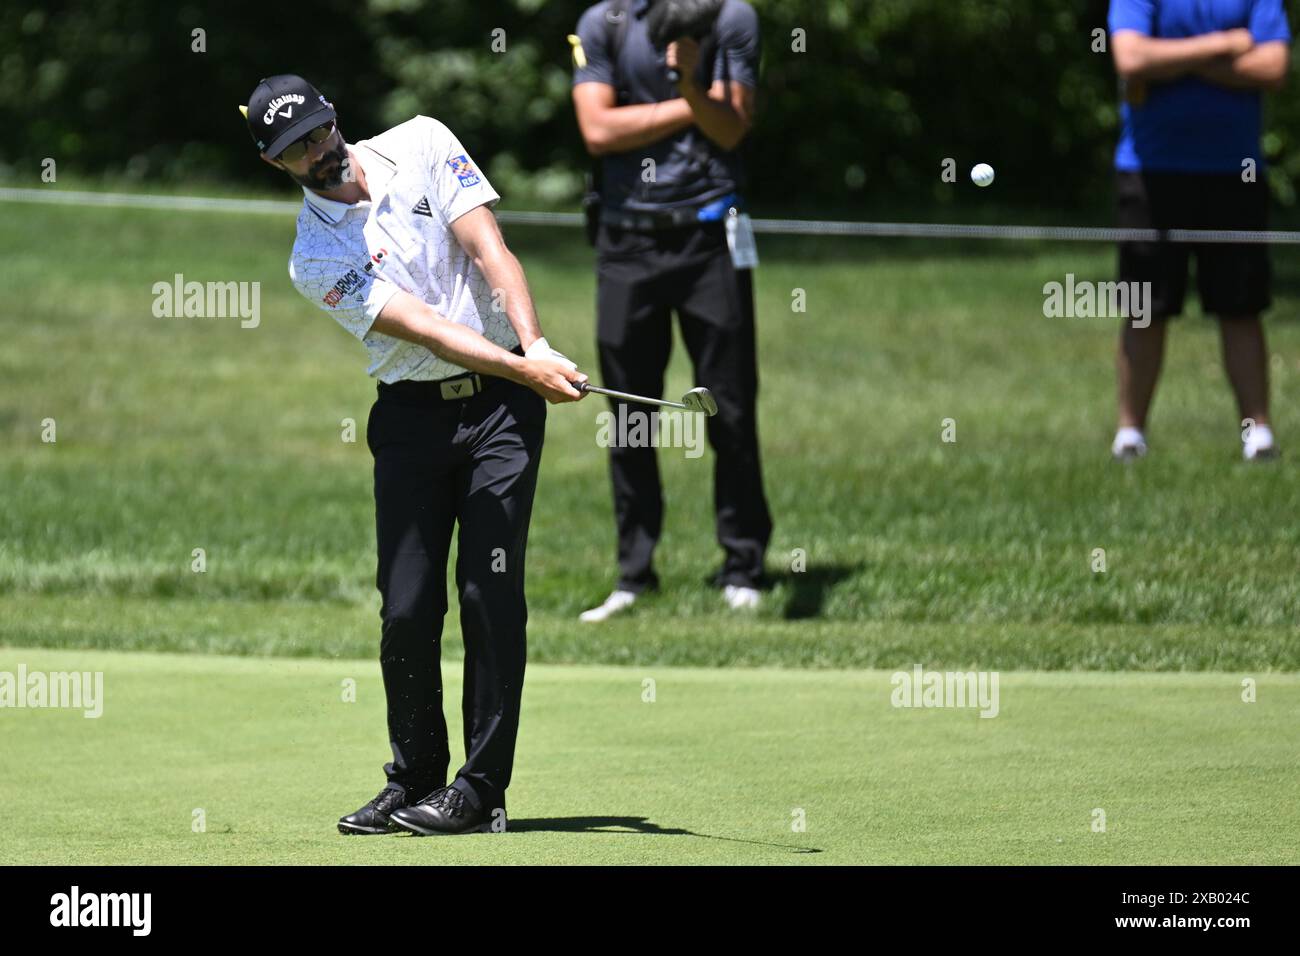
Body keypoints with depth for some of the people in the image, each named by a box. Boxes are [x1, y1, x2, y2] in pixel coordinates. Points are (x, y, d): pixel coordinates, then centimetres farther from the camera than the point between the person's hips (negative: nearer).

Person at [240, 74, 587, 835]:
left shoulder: (423, 145, 1)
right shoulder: (315, 259, -4)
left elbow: (489, 250, -6)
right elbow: (425, 328, -15)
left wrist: (535, 345, -21)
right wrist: (524, 369, -26)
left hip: (499, 404, -1)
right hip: (411, 417, 1)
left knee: (491, 596, -7)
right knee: (407, 609, -3)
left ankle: (482, 788, -5)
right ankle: (415, 777, 14)